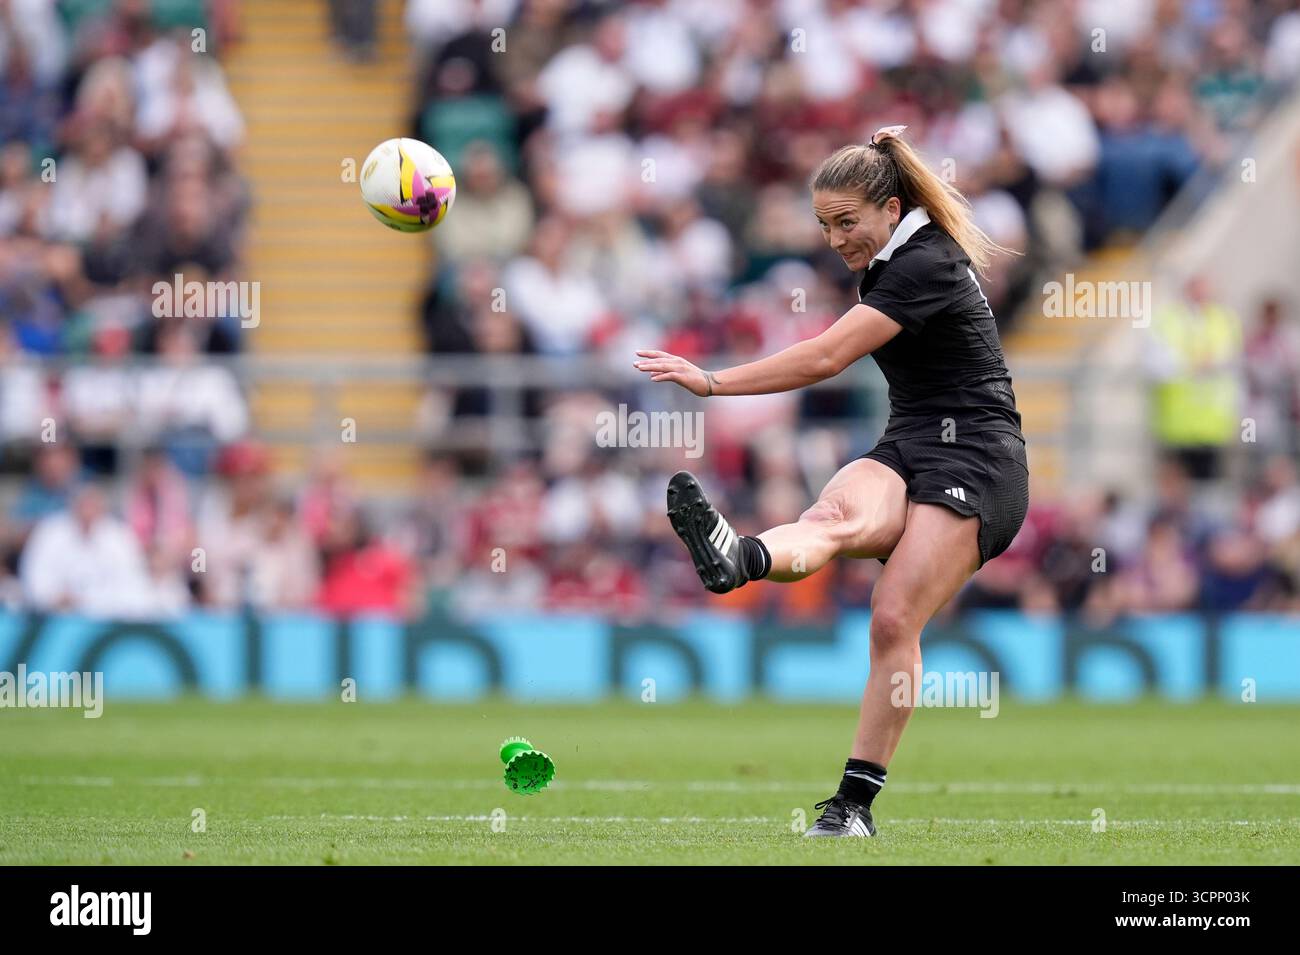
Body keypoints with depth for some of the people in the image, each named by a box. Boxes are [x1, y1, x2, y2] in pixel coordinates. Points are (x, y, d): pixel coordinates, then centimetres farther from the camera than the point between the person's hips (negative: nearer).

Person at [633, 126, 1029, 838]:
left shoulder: (925, 265, -14)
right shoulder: (886, 264, 15)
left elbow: (824, 358, -22)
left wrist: (711, 382, -22)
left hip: (974, 462, -8)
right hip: (906, 454, 8)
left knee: (894, 618, -21)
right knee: (837, 514, -28)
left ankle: (854, 803, -20)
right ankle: (734, 559, -59)